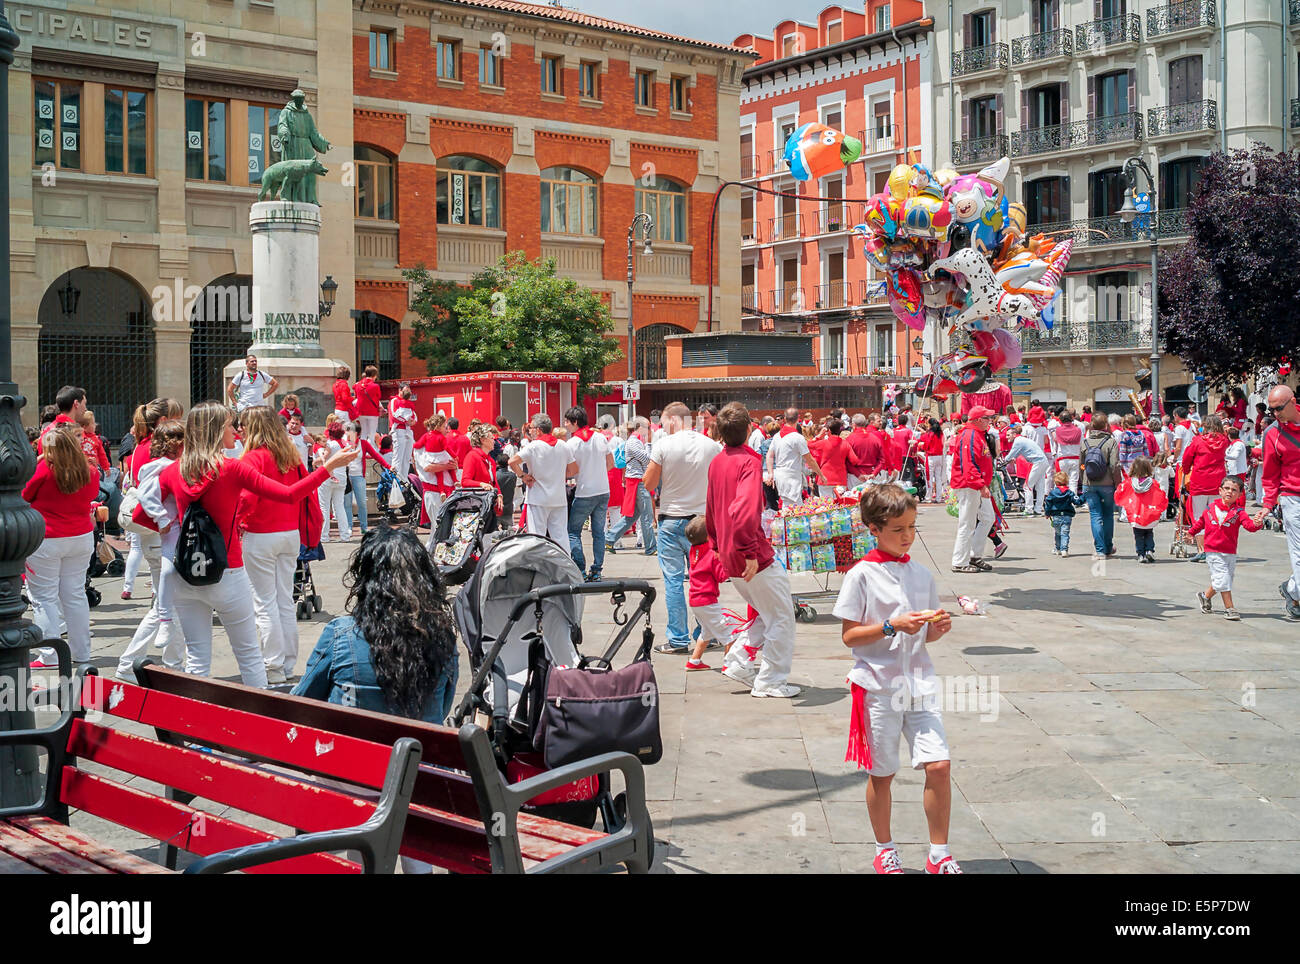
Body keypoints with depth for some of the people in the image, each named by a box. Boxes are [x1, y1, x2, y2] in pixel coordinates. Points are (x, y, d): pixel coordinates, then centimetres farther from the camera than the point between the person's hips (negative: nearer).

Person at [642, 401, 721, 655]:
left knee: (673, 580, 2)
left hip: (671, 521, -3)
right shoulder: (712, 446, 0)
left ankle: (678, 639, 3)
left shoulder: (663, 446, -11)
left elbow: (649, 485, -6)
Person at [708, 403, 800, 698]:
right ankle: (771, 682, 9)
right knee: (781, 619, 6)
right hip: (755, 558, -8)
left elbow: (711, 510, 20)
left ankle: (739, 660, 15)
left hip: (728, 556, 8)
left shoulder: (716, 462, 9)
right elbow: (745, 510, -31)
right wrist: (751, 552, -28)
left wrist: (717, 546, 29)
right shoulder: (749, 461, -17)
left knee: (767, 614, 23)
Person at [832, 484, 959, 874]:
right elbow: (849, 636, -9)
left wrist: (938, 629, -6)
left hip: (919, 684, 4)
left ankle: (939, 854, 9)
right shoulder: (862, 575, -7)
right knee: (882, 774, 9)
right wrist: (893, 626, -19)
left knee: (939, 765, -6)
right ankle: (884, 851, 27)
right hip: (878, 686, -3)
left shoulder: (922, 574, 8)